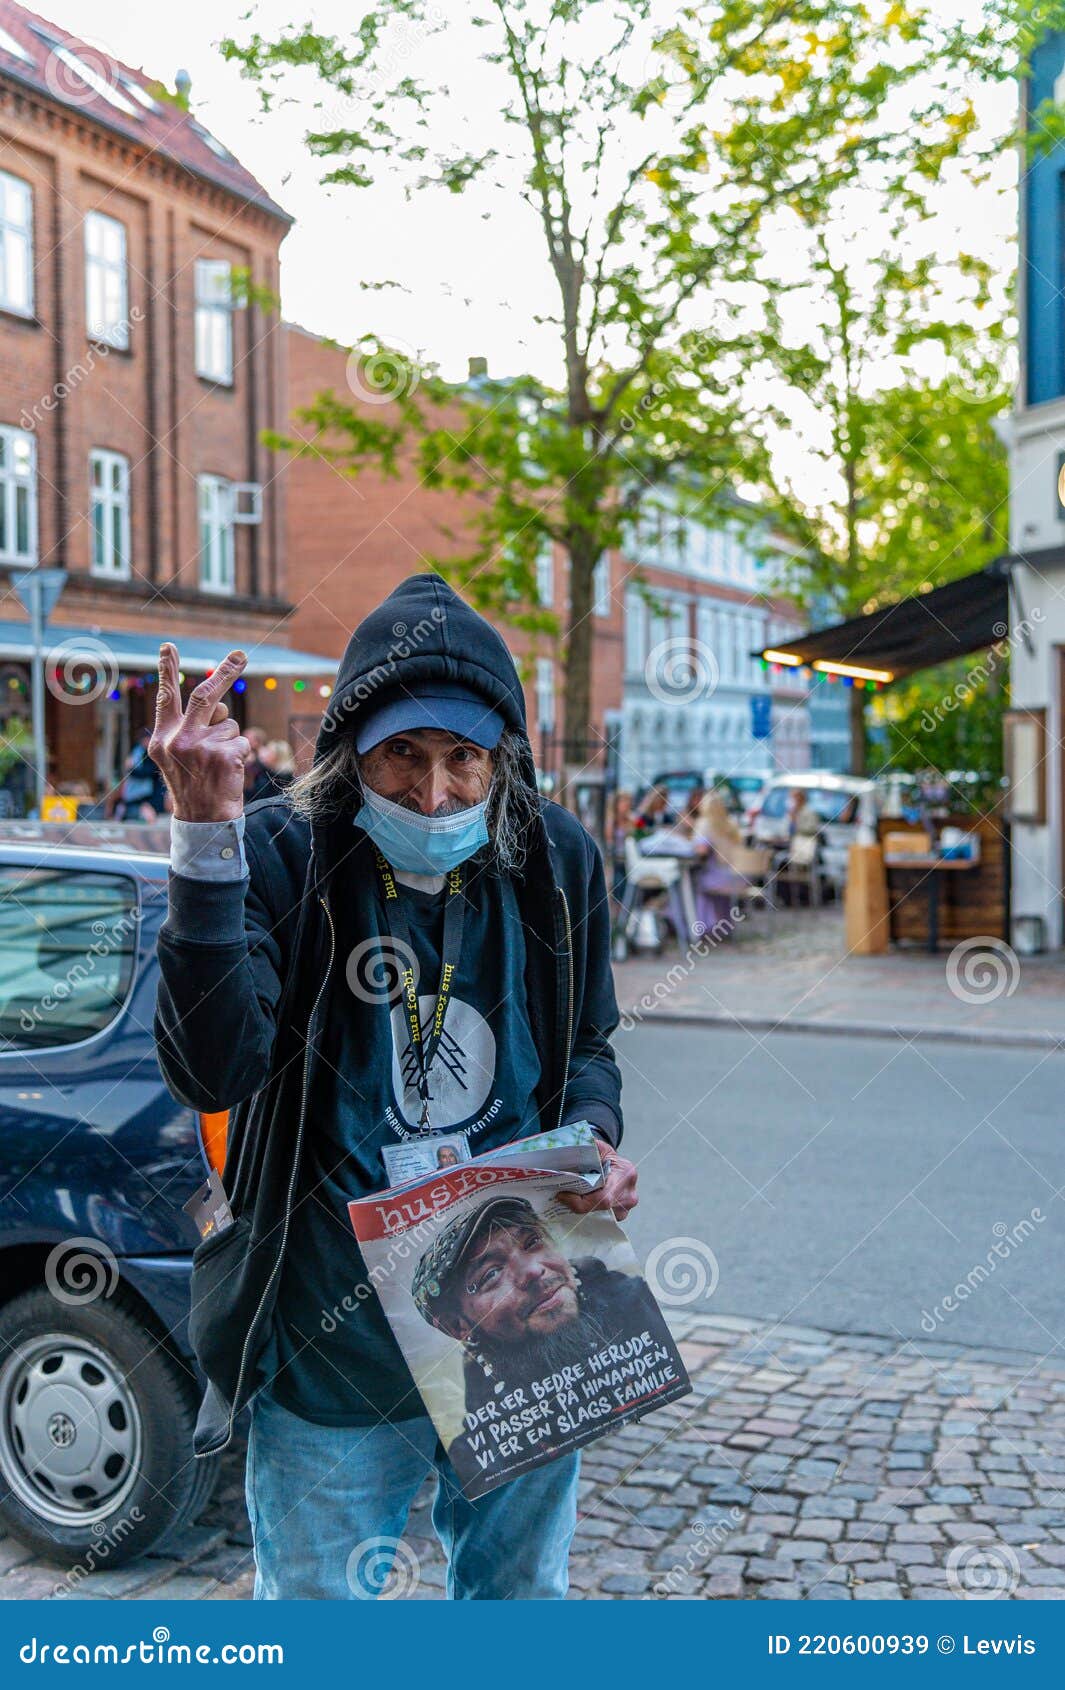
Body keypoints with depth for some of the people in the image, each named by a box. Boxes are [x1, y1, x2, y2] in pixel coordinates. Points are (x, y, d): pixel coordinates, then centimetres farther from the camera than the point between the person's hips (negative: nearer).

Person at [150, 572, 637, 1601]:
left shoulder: (554, 861, -3)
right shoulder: (279, 854, -14)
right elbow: (213, 1073, -27)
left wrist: (594, 1141, -10)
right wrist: (204, 834, -34)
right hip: (332, 1332, -3)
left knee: (522, 1593, 22)